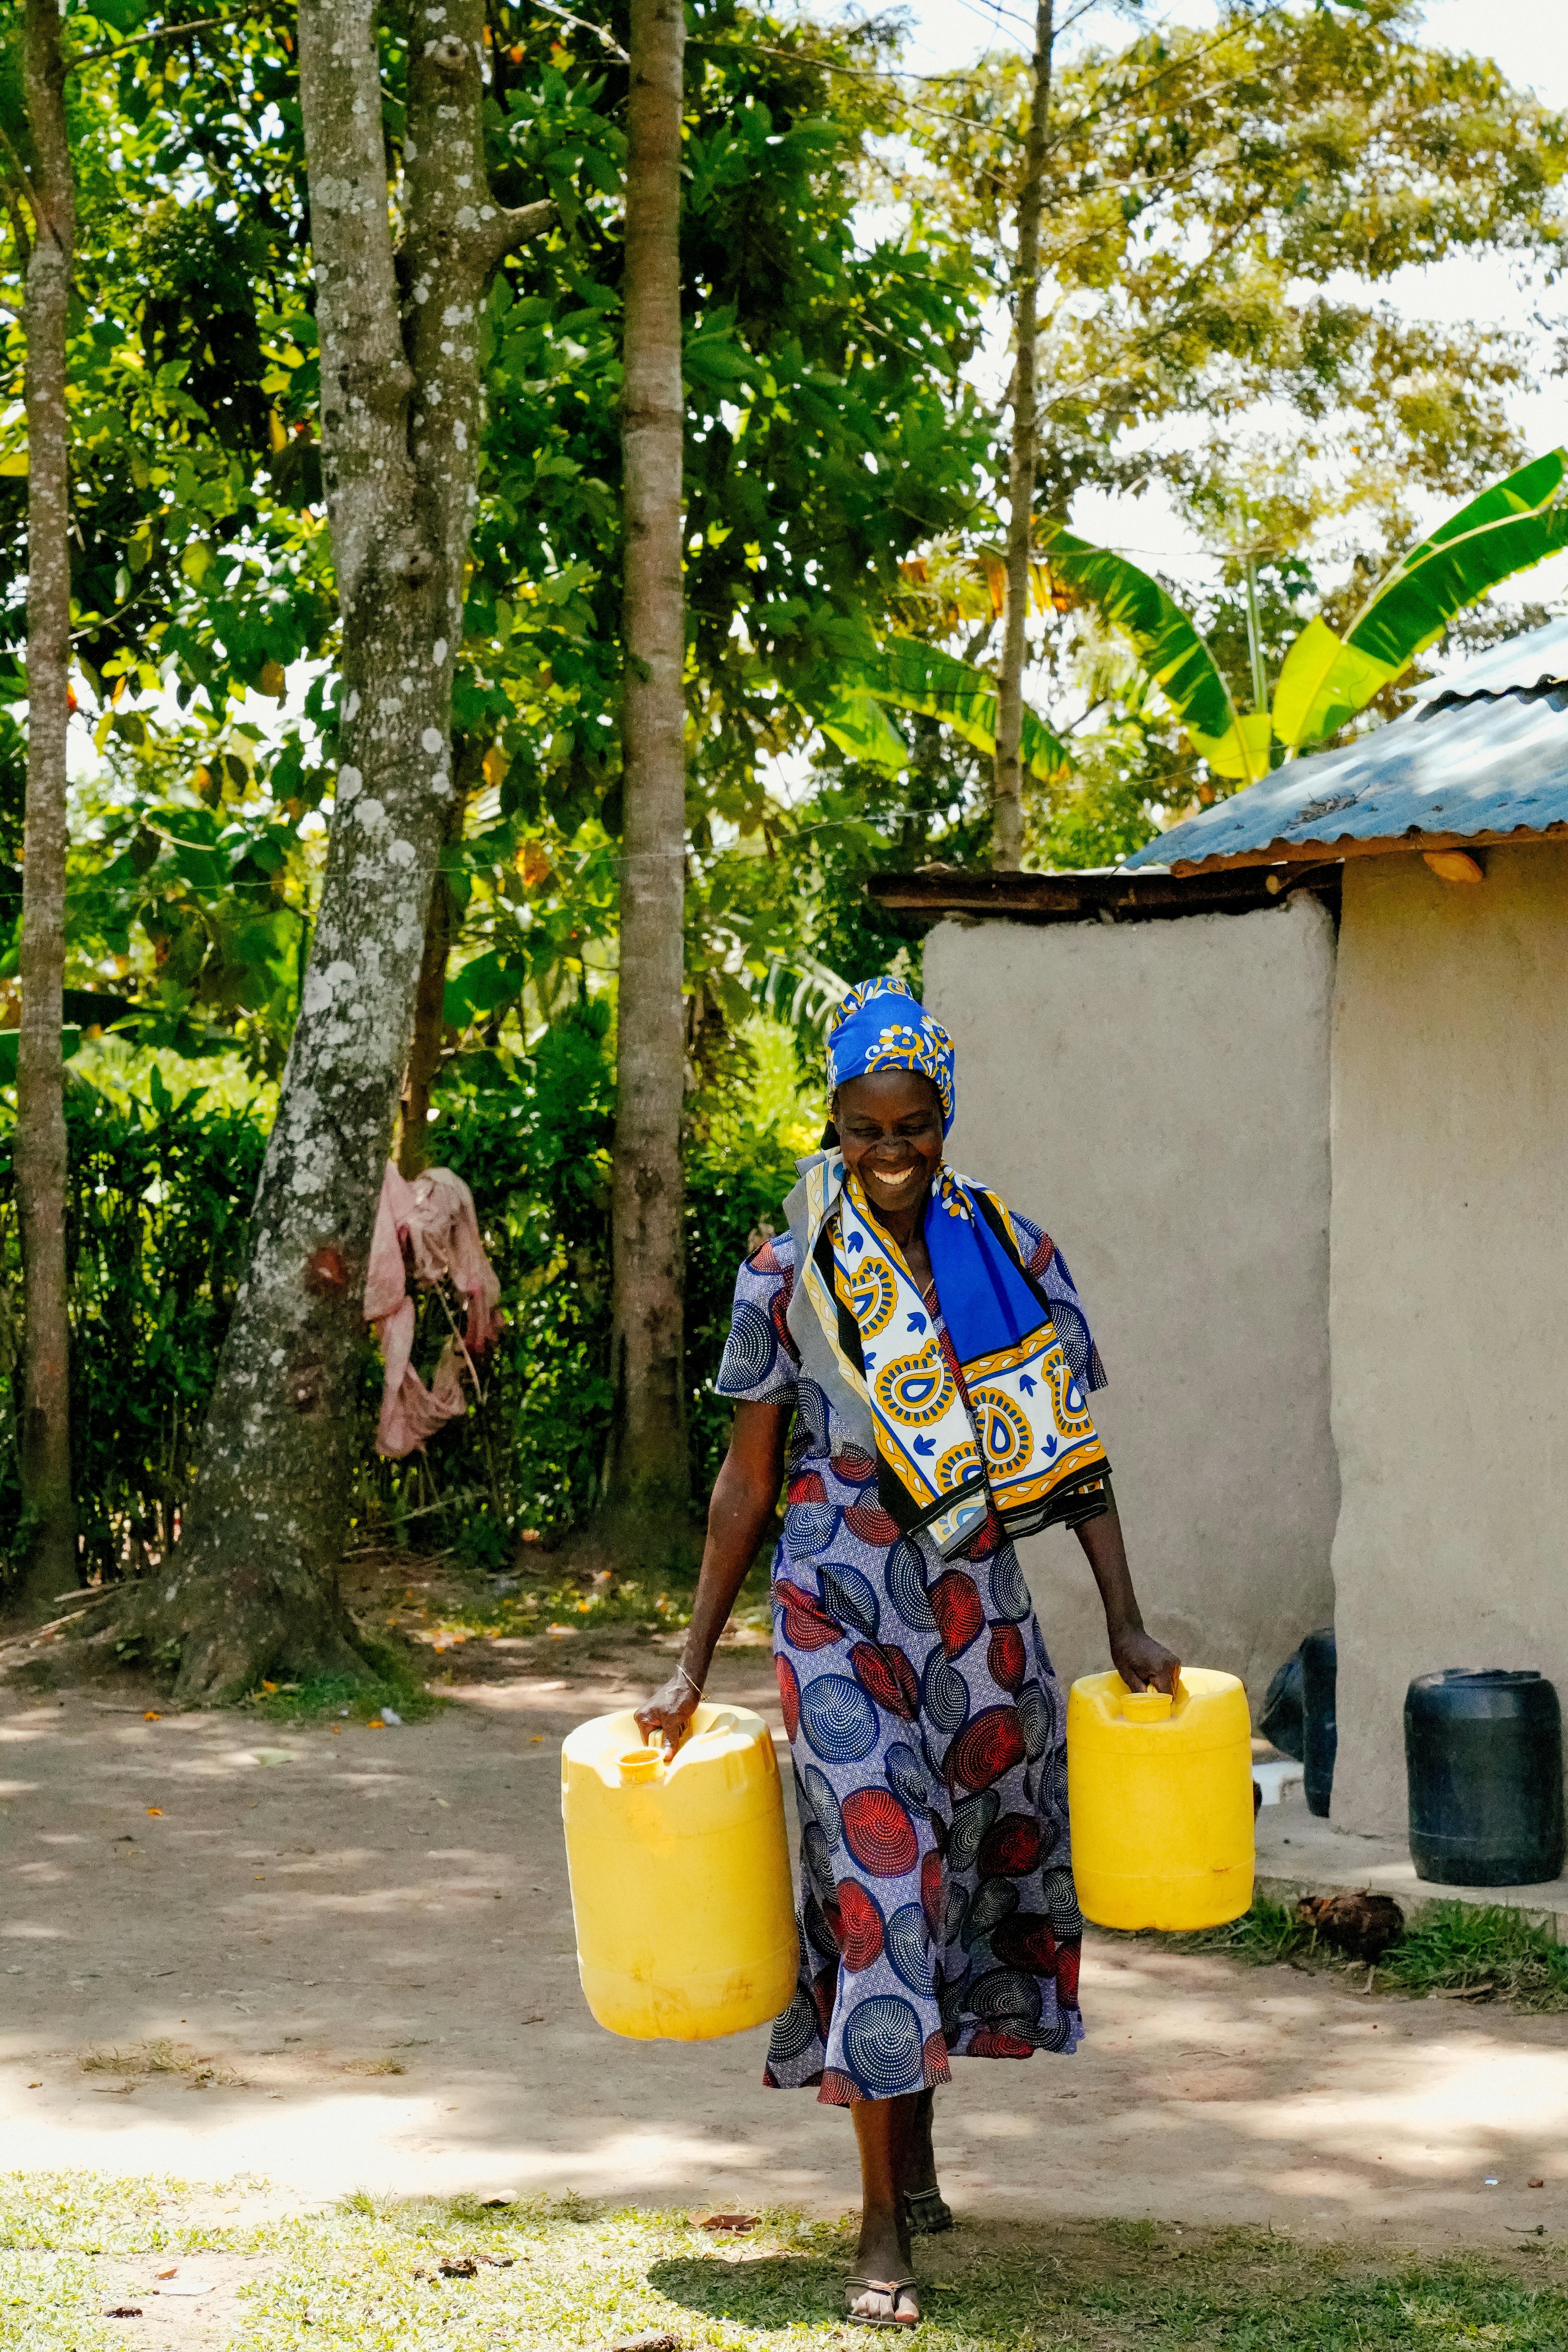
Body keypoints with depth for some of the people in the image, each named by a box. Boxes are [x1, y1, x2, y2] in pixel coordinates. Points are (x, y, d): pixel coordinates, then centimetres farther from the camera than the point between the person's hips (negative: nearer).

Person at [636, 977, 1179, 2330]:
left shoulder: (1012, 1257, 3)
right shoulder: (791, 1278, -2)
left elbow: (1074, 1452, 7)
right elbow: (748, 1478, 2)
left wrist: (1127, 1623, 3)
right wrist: (693, 1666, 2)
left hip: (979, 1611, 3)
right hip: (843, 1618, -3)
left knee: (975, 1867, 11)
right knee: (877, 1882, -9)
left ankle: (915, 2148, 33)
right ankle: (883, 2226, -4)